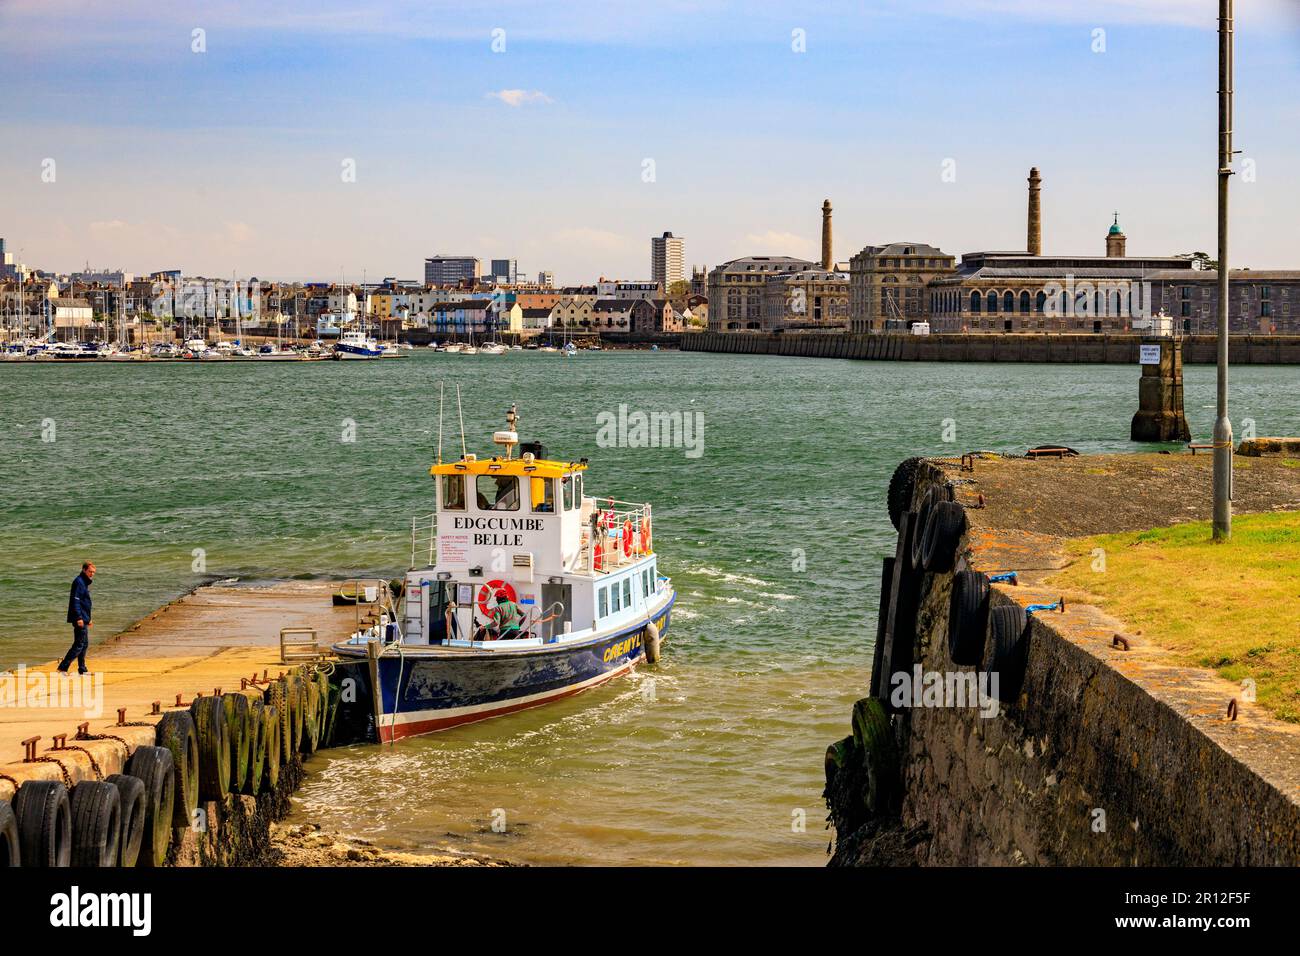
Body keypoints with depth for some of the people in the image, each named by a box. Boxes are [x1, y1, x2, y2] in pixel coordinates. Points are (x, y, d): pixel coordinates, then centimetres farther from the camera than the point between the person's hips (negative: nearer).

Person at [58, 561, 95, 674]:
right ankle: (62, 668, -14)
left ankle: (82, 670, 20)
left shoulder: (85, 583, 20)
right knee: (79, 644, -12)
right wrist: (79, 618, -26)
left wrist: (88, 619, 30)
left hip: (83, 619, 10)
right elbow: (75, 601, -20)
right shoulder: (78, 582, -12)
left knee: (84, 644, 14)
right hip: (80, 619, -10)